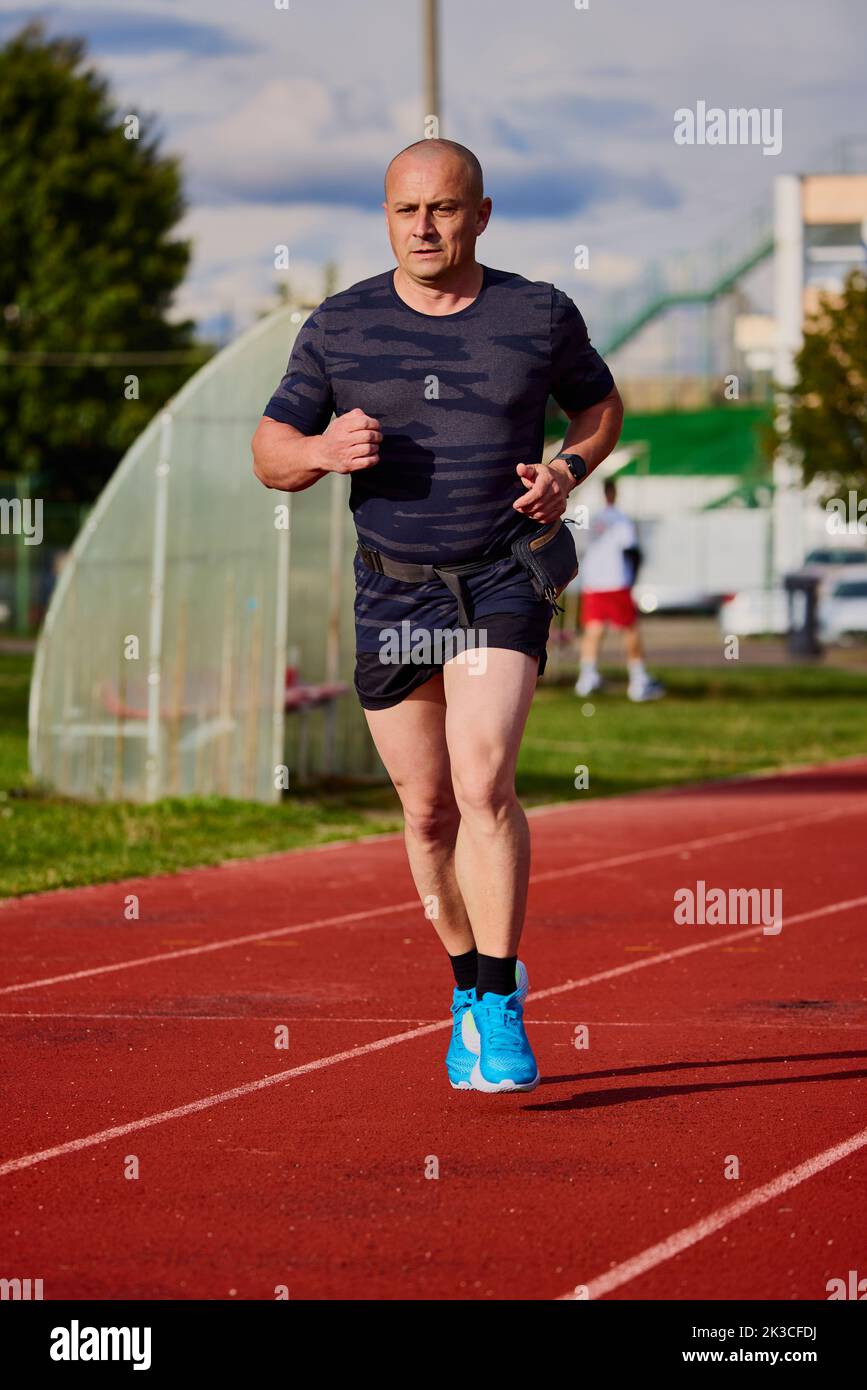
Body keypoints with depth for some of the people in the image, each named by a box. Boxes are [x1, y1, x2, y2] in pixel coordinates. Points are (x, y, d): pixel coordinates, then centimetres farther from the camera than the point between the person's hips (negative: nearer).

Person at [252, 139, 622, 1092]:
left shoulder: (540, 315, 0)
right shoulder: (340, 327, 0)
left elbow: (600, 403, 17)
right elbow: (269, 452, 6)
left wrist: (569, 470, -4)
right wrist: (321, 450, -16)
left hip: (503, 582, -2)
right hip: (392, 591, 2)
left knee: (483, 784, -19)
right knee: (428, 811, 8)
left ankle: (501, 1010, -13)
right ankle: (470, 984, 29)